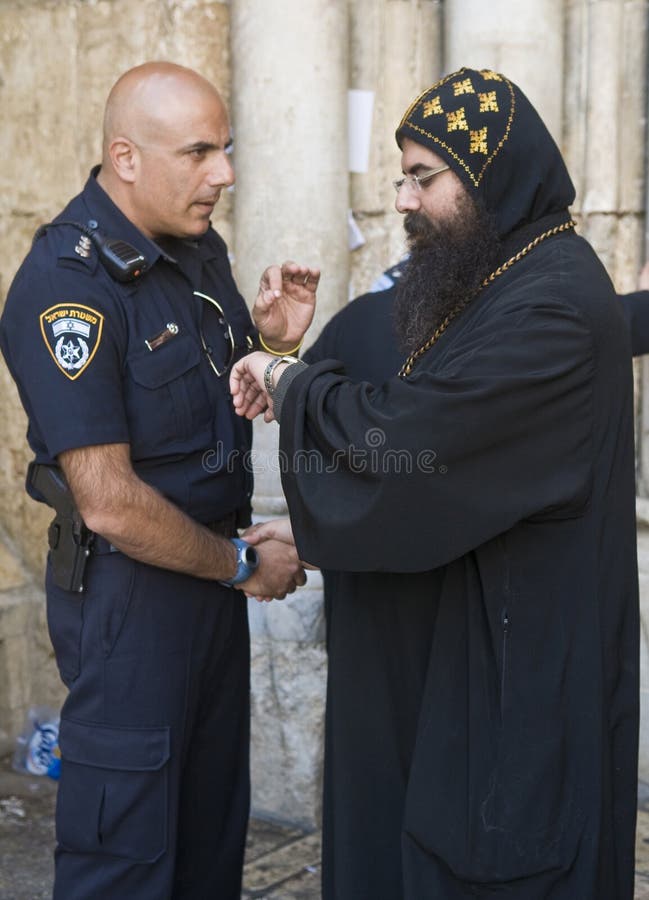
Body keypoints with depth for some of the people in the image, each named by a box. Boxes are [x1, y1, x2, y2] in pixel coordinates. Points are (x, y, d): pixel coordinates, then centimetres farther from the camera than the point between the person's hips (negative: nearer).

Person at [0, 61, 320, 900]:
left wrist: (277, 342, -2)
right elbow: (110, 504, -23)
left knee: (213, 825, 20)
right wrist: (244, 566, -11)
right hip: (129, 587, -8)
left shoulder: (199, 247, 6)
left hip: (210, 568, 8)